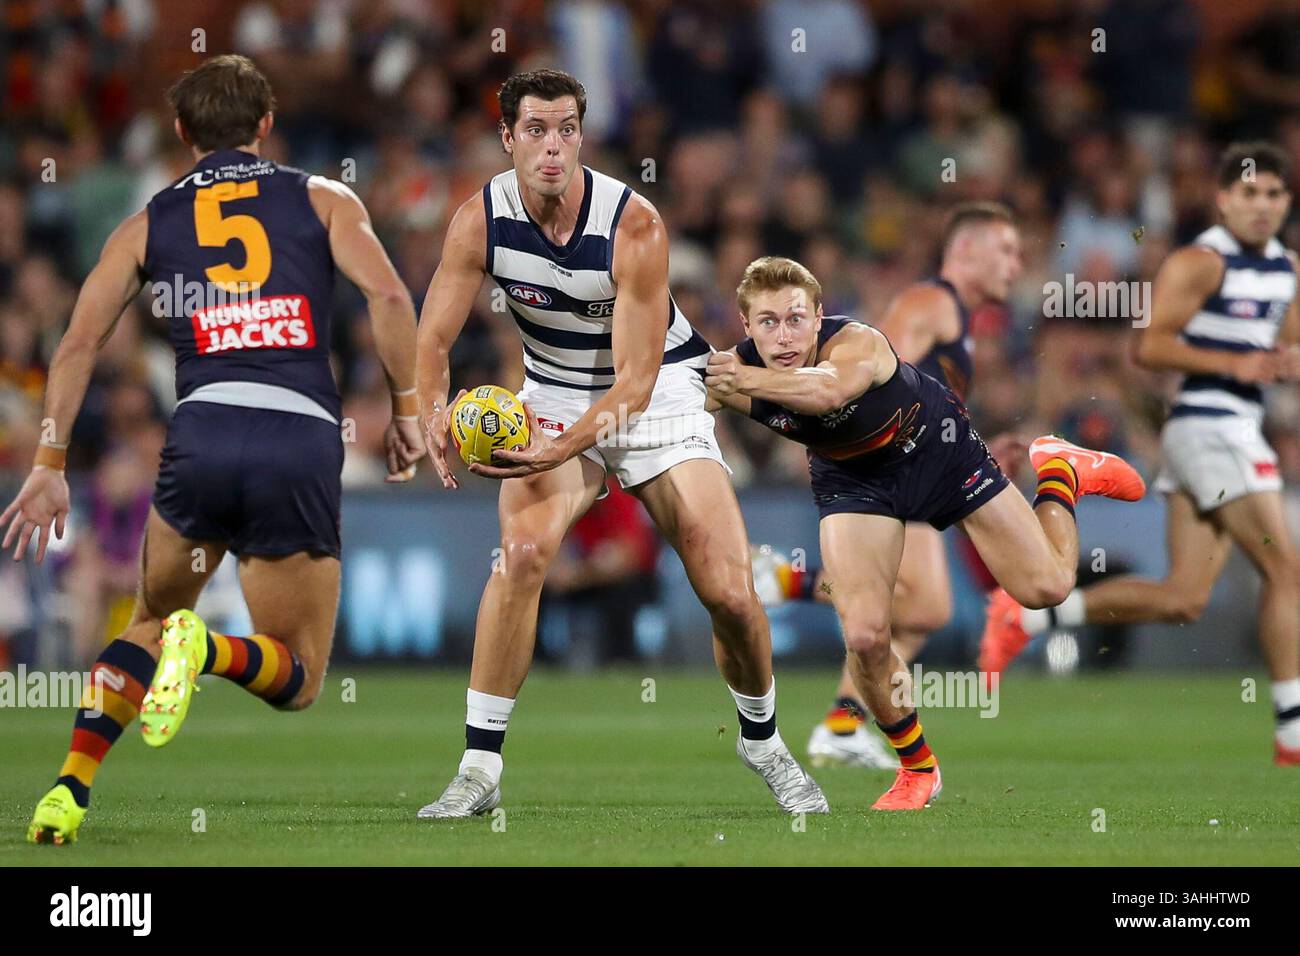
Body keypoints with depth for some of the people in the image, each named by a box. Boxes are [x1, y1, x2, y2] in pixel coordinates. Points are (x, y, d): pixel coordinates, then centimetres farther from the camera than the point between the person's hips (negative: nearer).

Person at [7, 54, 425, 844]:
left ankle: (69, 791, 10)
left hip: (204, 432, 2)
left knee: (150, 618, 27)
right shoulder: (323, 200, 14)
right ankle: (207, 649, -23)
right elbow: (388, 294, -2)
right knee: (299, 681, 11)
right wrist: (408, 408, 5)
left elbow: (79, 344, 11)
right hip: (305, 440, -2)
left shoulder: (148, 225, 19)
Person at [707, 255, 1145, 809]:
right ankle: (916, 769, 12)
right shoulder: (729, 373, -27)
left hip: (936, 447, -2)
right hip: (851, 480, 2)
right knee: (864, 638, -16)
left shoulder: (857, 344, -40)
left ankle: (1060, 472, 35)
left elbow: (830, 390, -63)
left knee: (1045, 587, 1)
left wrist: (753, 380, -80)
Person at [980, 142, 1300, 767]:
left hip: (1239, 429, 9)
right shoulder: (1199, 264, -10)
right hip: (1208, 426, -9)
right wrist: (1231, 363, -22)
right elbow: (1150, 346, -14)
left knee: (1183, 599, 4)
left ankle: (1027, 615, 10)